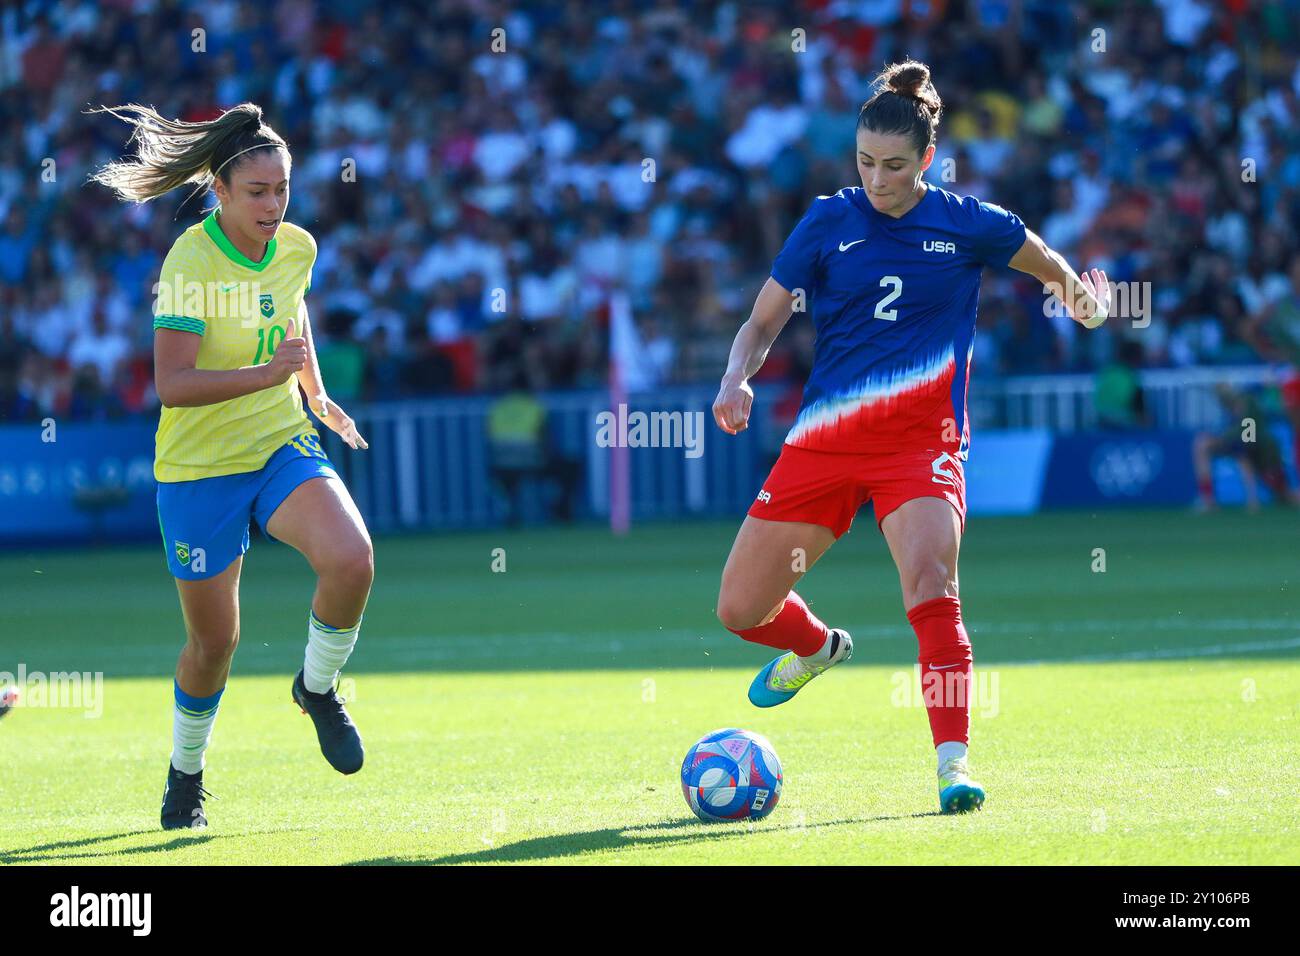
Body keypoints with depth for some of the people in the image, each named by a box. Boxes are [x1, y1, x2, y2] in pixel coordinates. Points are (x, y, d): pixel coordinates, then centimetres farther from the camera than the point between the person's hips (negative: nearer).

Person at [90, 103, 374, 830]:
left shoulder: (298, 248, -1)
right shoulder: (191, 262, -20)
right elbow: (173, 384, -26)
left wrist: (317, 394, 28)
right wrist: (270, 373, -32)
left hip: (283, 445, 4)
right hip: (199, 468, -4)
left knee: (352, 560, -24)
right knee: (215, 640, 5)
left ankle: (318, 688, 5)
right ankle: (186, 774, 33)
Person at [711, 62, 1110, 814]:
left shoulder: (967, 225, 2)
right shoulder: (829, 222, 3)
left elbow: (1058, 271, 23)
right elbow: (764, 321, 3)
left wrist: (1081, 295, 8)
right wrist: (738, 379, -12)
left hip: (921, 441, -3)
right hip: (824, 435, 3)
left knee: (932, 586, -29)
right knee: (740, 609, 6)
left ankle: (954, 764, -27)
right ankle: (817, 647, 41)